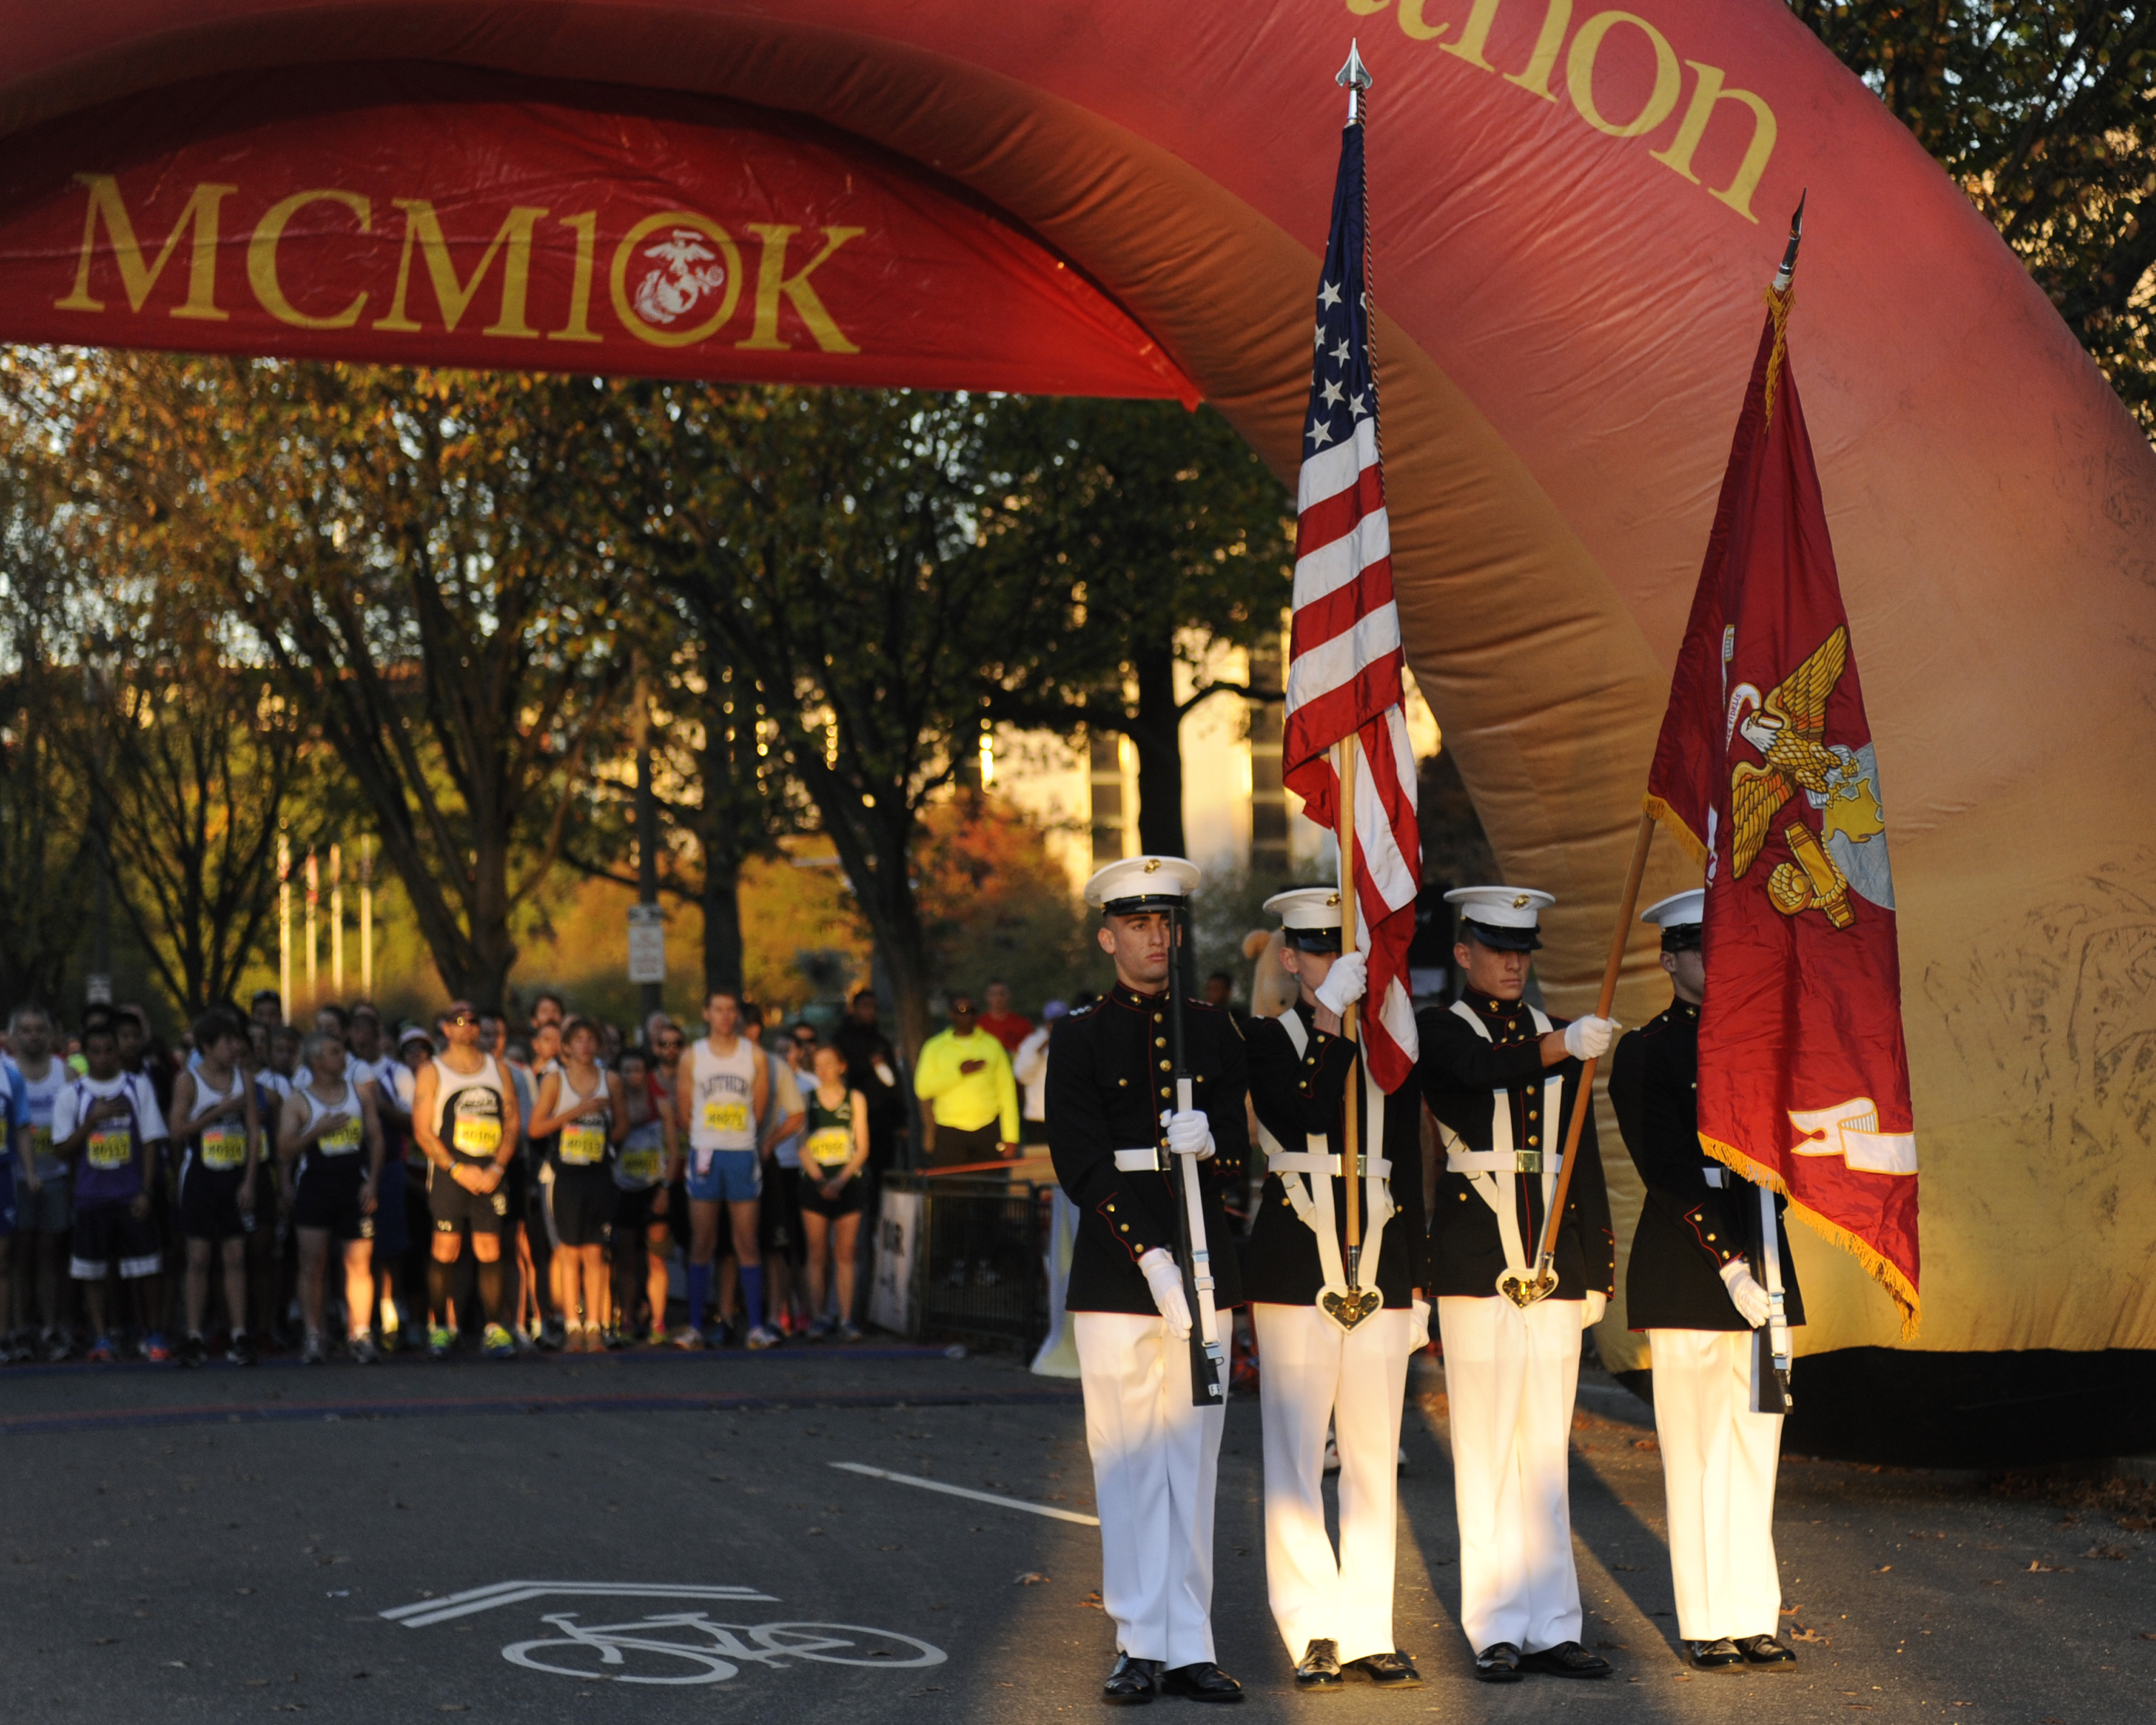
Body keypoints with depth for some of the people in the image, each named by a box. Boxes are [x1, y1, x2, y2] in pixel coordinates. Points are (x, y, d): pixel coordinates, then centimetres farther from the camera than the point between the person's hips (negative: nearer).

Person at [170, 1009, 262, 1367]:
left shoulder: (242, 1079, 7)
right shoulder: (188, 1081, -2)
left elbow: (254, 1132, 4)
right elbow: (178, 1131, -10)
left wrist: (249, 1181, -5)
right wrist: (218, 1111, -16)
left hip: (235, 1177, 3)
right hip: (201, 1176, -3)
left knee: (235, 1257, 1)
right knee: (198, 1257, -1)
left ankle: (239, 1336, 3)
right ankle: (194, 1337, 3)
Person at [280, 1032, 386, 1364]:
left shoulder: (360, 1091, 11)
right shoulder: (298, 1100, 3)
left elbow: (376, 1137, 12)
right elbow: (284, 1151, -2)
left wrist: (372, 1181, 1)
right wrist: (317, 1130, -15)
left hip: (354, 1186, 2)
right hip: (314, 1186, -2)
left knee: (360, 1262, -2)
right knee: (312, 1264, -4)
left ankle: (360, 1336, 4)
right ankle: (313, 1337, 3)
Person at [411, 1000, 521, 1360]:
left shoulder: (497, 1068, 14)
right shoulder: (432, 1071, 3)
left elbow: (512, 1122, 10)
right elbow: (423, 1130, -3)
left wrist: (497, 1168, -4)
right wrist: (458, 1169, -12)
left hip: (489, 1174, 3)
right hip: (448, 1171, -3)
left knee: (489, 1250, -1)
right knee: (445, 1250, -5)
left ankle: (495, 1329, 2)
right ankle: (439, 1327, 3)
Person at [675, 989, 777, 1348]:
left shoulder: (755, 1056, 5)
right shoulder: (693, 1056, 4)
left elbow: (759, 1110, 9)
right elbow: (684, 1114, 8)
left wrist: (736, 1133, 9)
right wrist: (704, 1142, 9)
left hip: (743, 1154, 0)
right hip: (704, 1153, 0)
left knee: (747, 1243, -1)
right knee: (702, 1244, 0)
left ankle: (755, 1326, -1)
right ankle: (695, 1326, 2)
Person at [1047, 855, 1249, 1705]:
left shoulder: (1215, 1033, 12)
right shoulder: (1081, 1038, 2)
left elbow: (1243, 1156, 10)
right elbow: (1082, 1167, -6)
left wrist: (1208, 1146, -14)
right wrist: (1151, 1259, -16)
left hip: (1203, 1267, 3)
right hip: (1115, 1274, -3)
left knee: (1193, 1458, 4)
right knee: (1129, 1459, -1)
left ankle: (1189, 1646, 8)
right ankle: (1140, 1645, 5)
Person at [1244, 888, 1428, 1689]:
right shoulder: (1267, 1041, 2)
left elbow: (1409, 1175, 15)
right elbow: (1302, 1118, -17)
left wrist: (1418, 1286, 12)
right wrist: (1332, 1022, -20)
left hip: (1380, 1273, 4)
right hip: (1296, 1272, -4)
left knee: (1375, 1460, 5)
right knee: (1295, 1459, -3)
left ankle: (1368, 1634, 10)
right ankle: (1315, 1632, 3)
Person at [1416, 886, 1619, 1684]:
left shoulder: (1552, 1034, 16)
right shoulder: (1437, 1032, 1)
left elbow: (1581, 1154, 16)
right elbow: (1484, 1069, -23)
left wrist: (1598, 1264, 12)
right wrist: (1563, 1047, -37)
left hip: (1553, 1256, 5)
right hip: (1477, 1257, -5)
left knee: (1546, 1446, 6)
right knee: (1486, 1445, -4)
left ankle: (1551, 1627, 8)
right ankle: (1496, 1630, 0)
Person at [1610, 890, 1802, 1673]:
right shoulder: (1645, 1052, -2)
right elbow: (1668, 1175, -10)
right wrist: (1725, 1262, -17)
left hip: (1760, 1262, 5)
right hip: (1685, 1272, -5)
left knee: (1756, 1447, 7)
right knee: (1696, 1452, -1)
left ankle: (1755, 1619, 12)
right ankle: (1706, 1624, 5)